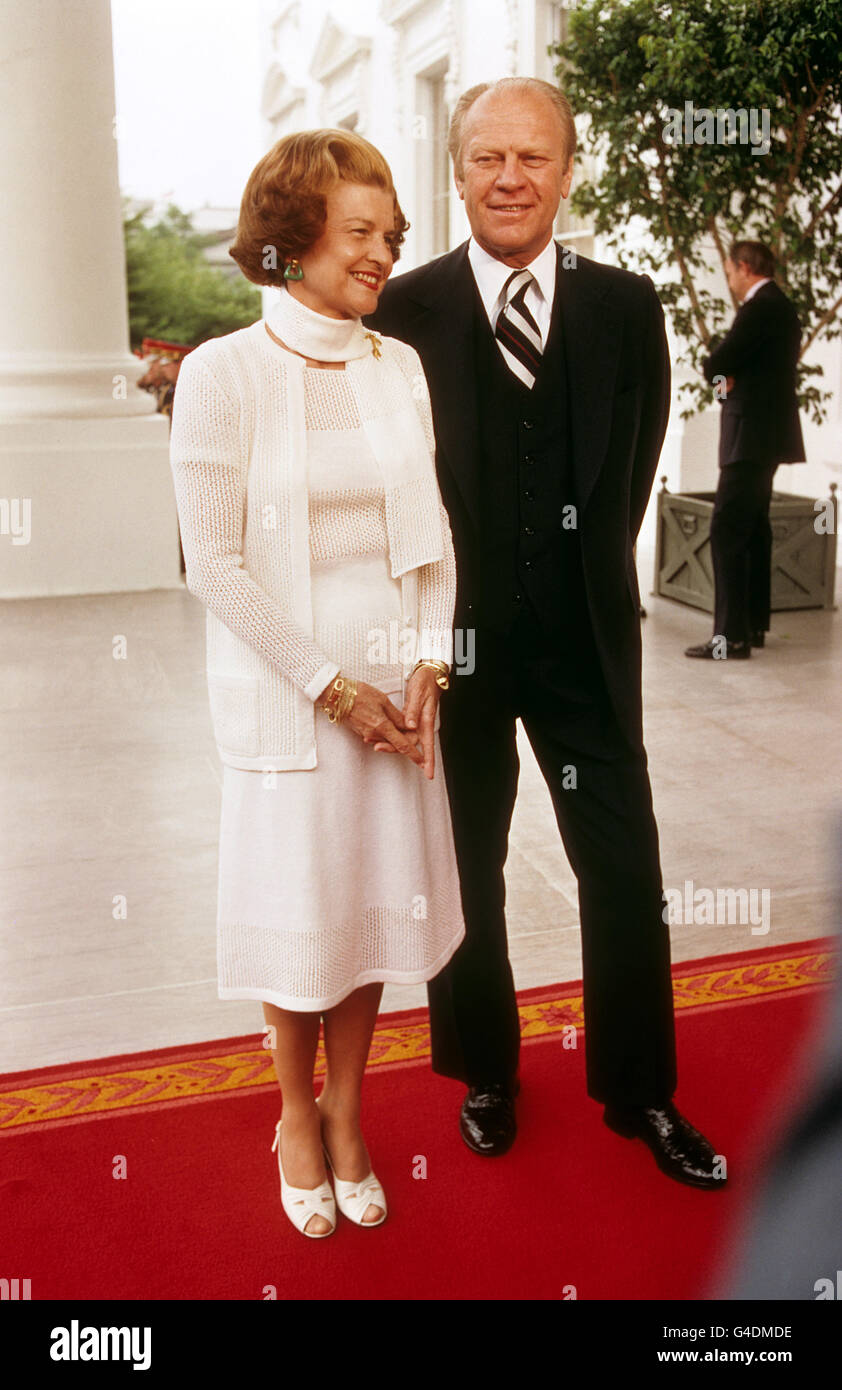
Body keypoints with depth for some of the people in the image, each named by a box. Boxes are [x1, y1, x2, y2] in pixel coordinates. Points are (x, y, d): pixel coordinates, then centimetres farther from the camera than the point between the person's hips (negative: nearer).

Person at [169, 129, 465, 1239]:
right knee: (295, 904, 9)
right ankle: (297, 1113, 33)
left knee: (374, 896, 12)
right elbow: (215, 562, -11)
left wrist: (425, 664, -6)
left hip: (396, 684, 4)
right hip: (284, 693, -4)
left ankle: (346, 1109, 33)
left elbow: (432, 529, 7)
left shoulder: (401, 366, 4)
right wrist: (332, 687, -12)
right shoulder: (223, 372, -9)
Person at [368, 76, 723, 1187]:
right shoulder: (405, 312, -4)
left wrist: (584, 584, 1)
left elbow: (630, 470, 5)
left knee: (627, 875, 8)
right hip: (456, 641, -1)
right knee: (464, 874, 13)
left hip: (585, 642, 2)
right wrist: (431, 624, -4)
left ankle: (639, 1091, 29)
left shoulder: (626, 306, 2)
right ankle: (486, 1075, 35)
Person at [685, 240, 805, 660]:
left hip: (751, 436, -11)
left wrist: (721, 372, 4)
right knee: (754, 531, 15)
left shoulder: (759, 308, -15)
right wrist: (731, 376, -1)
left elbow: (714, 365, -17)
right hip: (768, 434, 11)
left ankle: (732, 635, -12)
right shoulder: (781, 307, 17)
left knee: (727, 532, -11)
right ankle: (754, 624, 22)